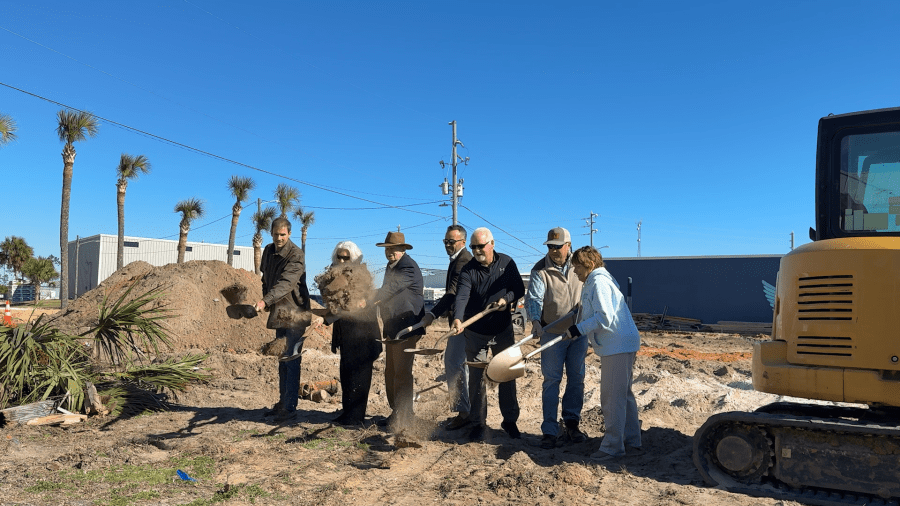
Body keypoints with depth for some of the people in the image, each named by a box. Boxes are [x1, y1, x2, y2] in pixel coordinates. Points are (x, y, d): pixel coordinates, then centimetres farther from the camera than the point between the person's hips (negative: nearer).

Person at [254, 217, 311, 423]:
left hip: (295, 312, -8)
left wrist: (265, 301, -39)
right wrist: (266, 302, 10)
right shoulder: (268, 251, 9)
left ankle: (290, 406, -2)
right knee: (282, 359, 14)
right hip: (279, 312, 8)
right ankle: (282, 402, 23)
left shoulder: (296, 255, -16)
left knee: (291, 359, -8)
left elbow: (286, 283, -28)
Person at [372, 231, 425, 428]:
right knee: (390, 373, 13)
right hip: (393, 328, 10)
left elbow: (391, 289, -24)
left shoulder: (408, 266, -13)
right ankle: (395, 412, 23)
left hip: (406, 328, -10)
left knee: (402, 373, -6)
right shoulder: (391, 266, 18)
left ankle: (403, 416, 2)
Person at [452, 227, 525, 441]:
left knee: (507, 376, 10)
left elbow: (519, 288, 2)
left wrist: (507, 298, -19)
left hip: (503, 331, 2)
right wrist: (457, 318, -42)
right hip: (476, 334, -1)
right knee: (476, 379, 5)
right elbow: (461, 296, -24)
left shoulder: (506, 263, -2)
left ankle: (510, 420, 25)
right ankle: (478, 423, 19)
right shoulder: (468, 270, -10)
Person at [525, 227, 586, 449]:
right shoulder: (540, 270, -9)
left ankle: (571, 423, 25)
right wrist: (536, 320, -39)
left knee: (576, 379, 10)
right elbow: (534, 298, -22)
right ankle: (549, 431, 6)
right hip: (552, 333, -3)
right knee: (552, 381, 0)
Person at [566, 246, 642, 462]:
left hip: (617, 346, -11)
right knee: (624, 395, 18)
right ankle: (631, 440, 28)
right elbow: (595, 313, 21)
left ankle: (613, 447, 2)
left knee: (612, 397, -5)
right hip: (622, 344, 11)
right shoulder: (595, 282, 18)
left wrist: (579, 329, -18)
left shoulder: (599, 282, -15)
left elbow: (604, 317, -23)